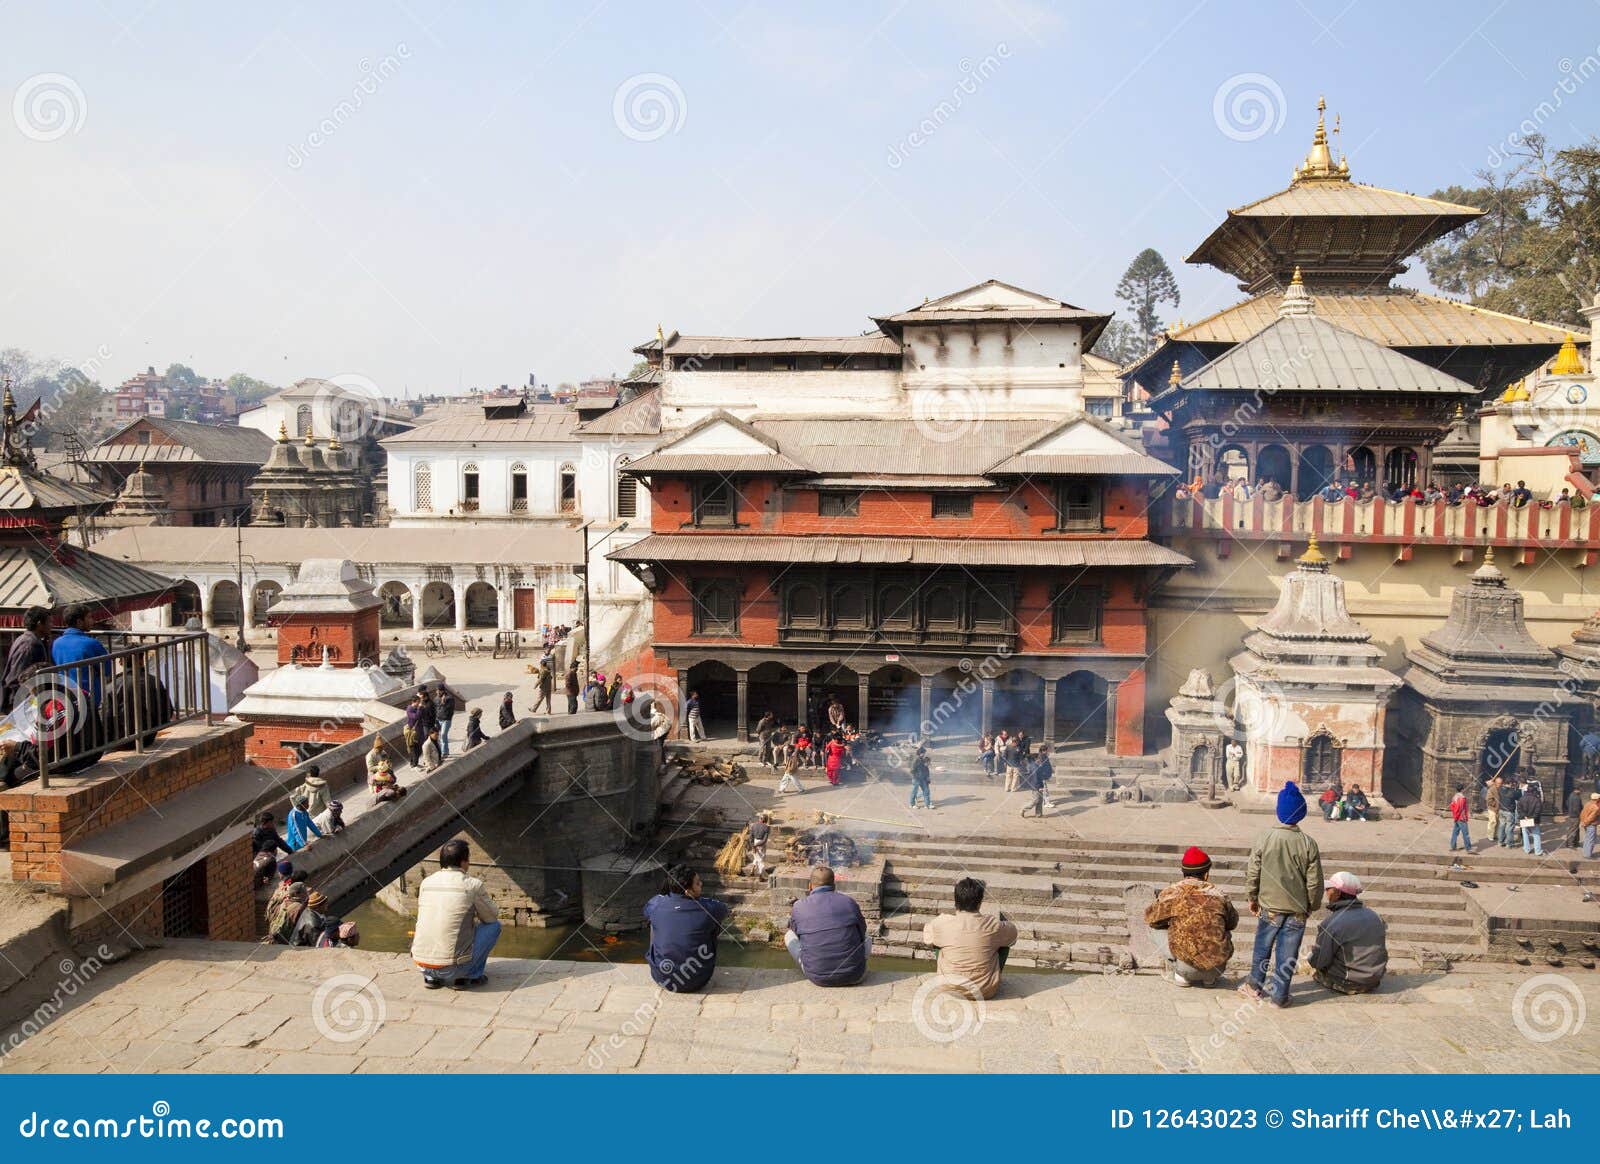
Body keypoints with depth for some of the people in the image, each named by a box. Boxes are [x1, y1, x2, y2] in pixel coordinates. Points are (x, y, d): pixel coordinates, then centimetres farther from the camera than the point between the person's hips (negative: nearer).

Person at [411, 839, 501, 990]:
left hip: (421, 961, 5)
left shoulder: (426, 882, 7)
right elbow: (492, 916, 8)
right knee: (494, 925, 14)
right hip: (452, 968, -5)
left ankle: (431, 976, 20)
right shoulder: (473, 885, -7)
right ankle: (471, 975, 11)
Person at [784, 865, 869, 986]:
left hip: (818, 978, -1)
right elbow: (862, 932, 14)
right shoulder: (849, 901, 0)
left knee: (789, 935, 19)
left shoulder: (798, 907, -2)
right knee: (867, 940, 31)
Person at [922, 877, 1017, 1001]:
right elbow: (1013, 934, 7)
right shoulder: (994, 924, -16)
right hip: (987, 992, 0)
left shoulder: (942, 924, -17)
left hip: (951, 991, 0)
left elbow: (926, 939, 5)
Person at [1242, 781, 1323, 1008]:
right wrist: (1312, 905, 13)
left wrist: (1252, 898, 10)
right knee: (1287, 953, 8)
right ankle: (1280, 995, 13)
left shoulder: (1264, 839, -12)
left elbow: (1252, 874, -5)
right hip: (1297, 908, 0)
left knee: (1263, 947, 16)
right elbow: (1314, 881, -4)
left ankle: (1255, 986, 29)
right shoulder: (1309, 844, -11)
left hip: (1270, 906, 0)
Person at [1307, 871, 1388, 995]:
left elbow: (1319, 961, -15)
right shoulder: (1375, 917, 0)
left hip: (1347, 984, -6)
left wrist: (1311, 954, 8)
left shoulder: (1331, 923, -19)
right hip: (1373, 983, 6)